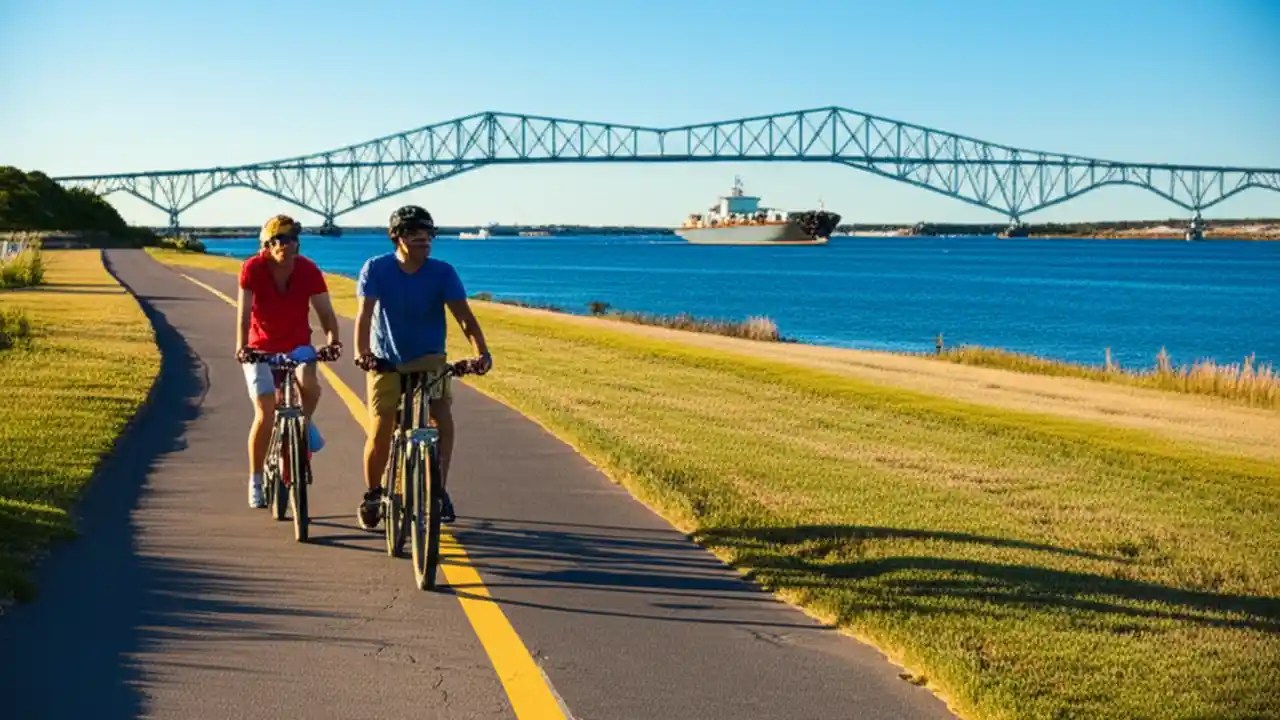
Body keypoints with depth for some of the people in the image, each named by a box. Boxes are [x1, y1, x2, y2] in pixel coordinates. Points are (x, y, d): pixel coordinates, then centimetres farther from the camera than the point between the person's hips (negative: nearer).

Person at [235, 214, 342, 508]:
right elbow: (244, 311, -27)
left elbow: (325, 310, -19)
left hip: (298, 346, 1)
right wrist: (241, 346, -42)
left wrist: (332, 340, -38)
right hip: (261, 348, -1)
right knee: (265, 414, -10)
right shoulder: (253, 269, -18)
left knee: (310, 385, -31)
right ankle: (255, 481, 7)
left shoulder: (309, 271, -14)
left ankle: (304, 423, 3)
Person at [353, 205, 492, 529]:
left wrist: (481, 352, -35)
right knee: (380, 432, -3)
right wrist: (362, 352, -40)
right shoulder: (376, 269, -13)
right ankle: (371, 494, 21)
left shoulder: (443, 272, -12)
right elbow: (364, 314, -23)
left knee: (443, 416, -22)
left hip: (429, 358, 1)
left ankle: (439, 491, -12)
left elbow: (464, 316, -19)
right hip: (386, 361, -1)